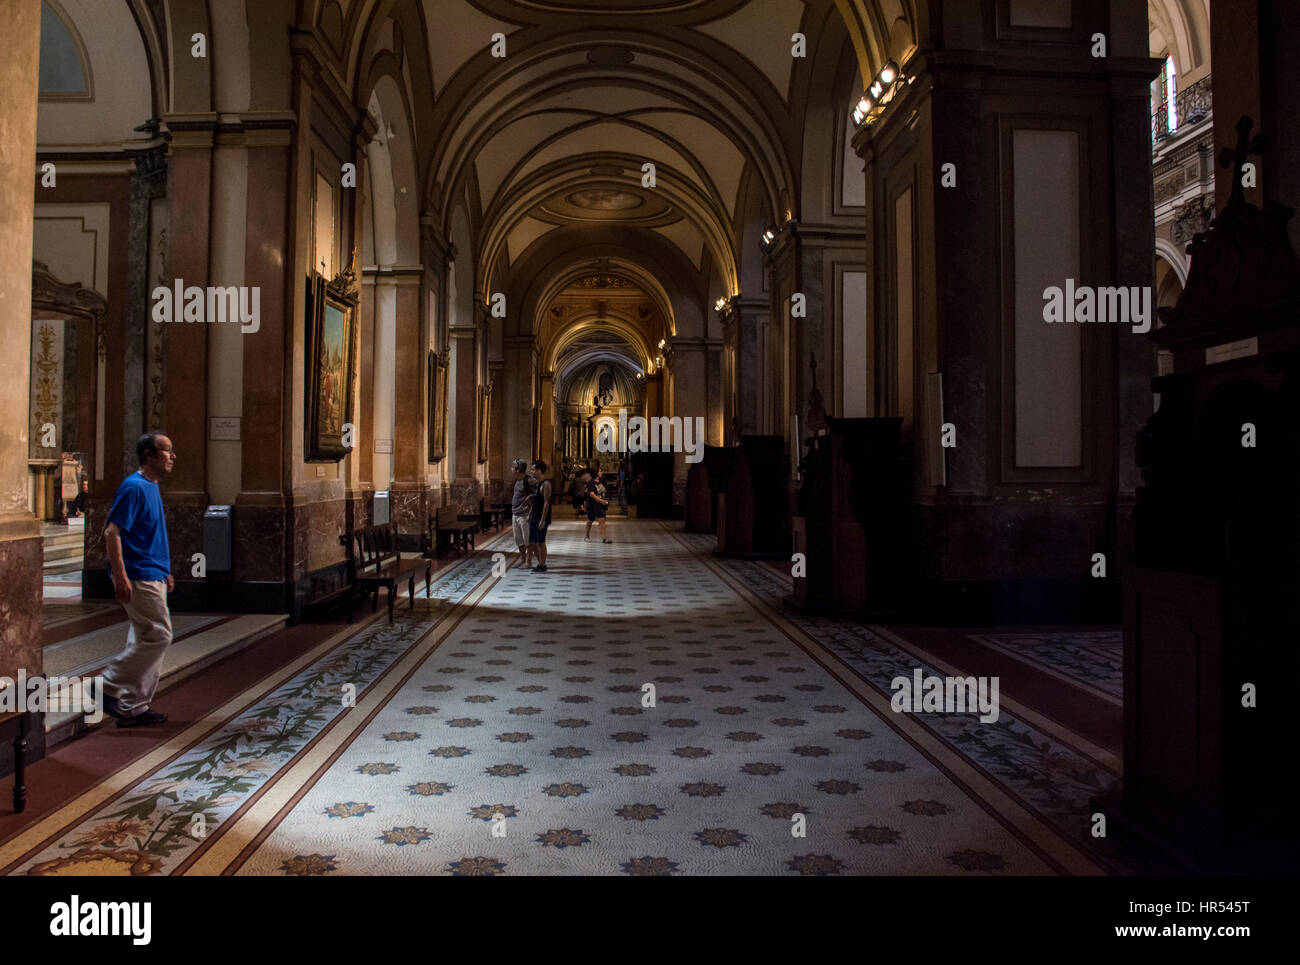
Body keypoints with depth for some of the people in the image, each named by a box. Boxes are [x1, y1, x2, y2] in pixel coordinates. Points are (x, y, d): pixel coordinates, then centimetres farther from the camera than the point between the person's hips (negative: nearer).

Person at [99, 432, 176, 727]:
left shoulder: (152, 487, 16)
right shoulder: (134, 487, -14)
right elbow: (112, 532, -19)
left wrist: (165, 572, 25)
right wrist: (121, 576, -24)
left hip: (152, 576, 10)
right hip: (138, 578, -10)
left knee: (147, 639, 11)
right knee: (158, 636, -9)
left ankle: (133, 707, 17)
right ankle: (108, 686, 2)